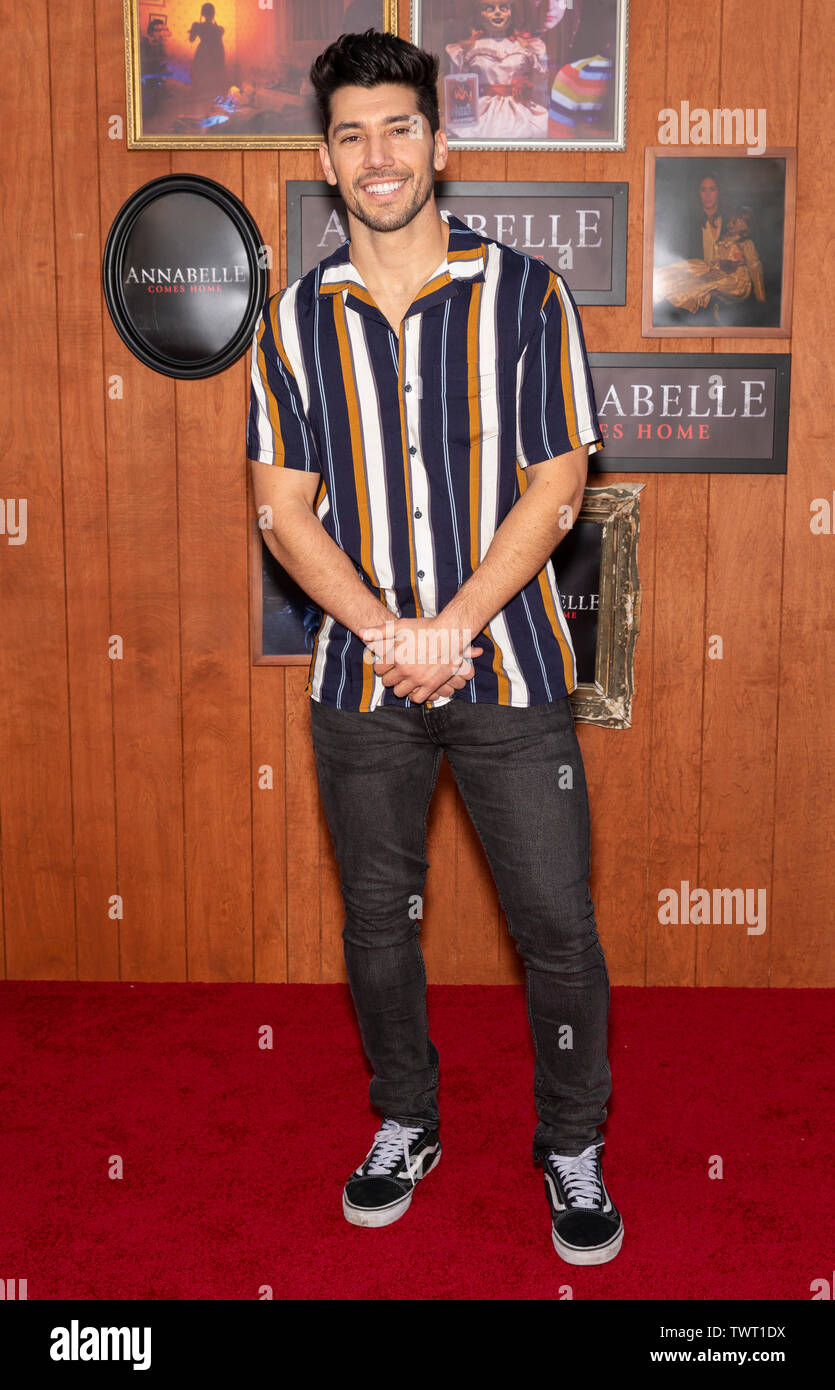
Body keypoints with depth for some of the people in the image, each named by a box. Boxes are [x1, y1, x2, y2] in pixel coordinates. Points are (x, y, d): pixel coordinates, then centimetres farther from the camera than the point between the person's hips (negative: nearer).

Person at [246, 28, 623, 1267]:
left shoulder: (526, 295, -2)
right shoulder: (295, 320, 4)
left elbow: (555, 488, -6)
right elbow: (284, 510, 1)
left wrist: (449, 627, -16)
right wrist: (384, 631, -14)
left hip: (510, 669, -2)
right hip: (359, 680, 2)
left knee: (558, 925, 3)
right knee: (378, 921, 14)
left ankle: (573, 1149, 25)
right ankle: (405, 1126, 36)